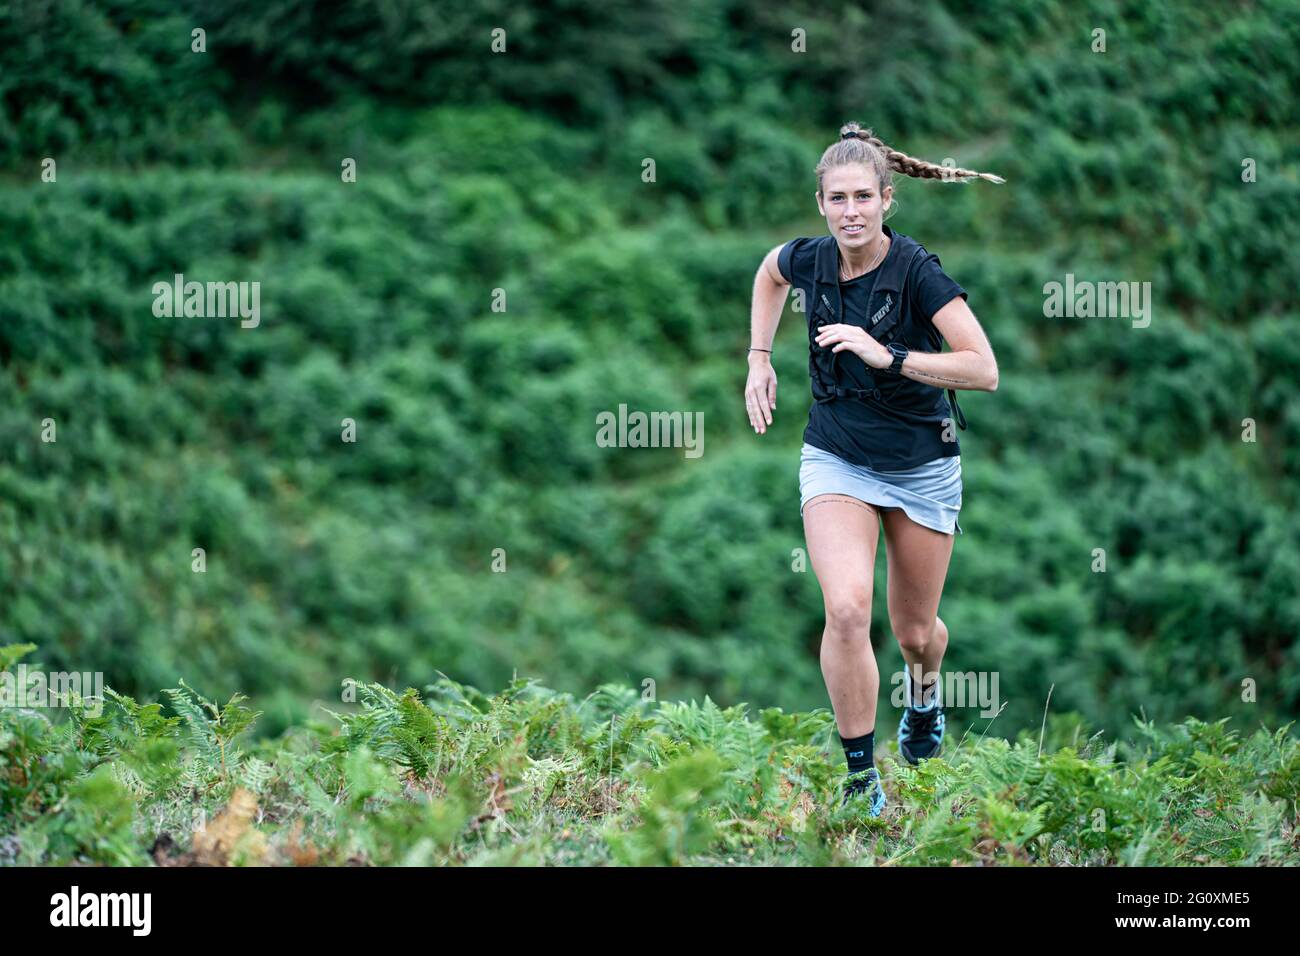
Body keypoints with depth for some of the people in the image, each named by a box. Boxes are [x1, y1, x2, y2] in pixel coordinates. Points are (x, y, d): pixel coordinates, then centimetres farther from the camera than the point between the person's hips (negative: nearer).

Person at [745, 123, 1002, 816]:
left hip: (923, 465, -1)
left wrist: (887, 355, -34)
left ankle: (924, 694, 52)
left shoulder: (917, 272, -21)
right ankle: (861, 780, -12)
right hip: (836, 460, 2)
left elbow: (984, 370, -27)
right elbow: (770, 271, 18)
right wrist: (759, 359, 10)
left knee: (914, 632, 13)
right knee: (846, 608, -22)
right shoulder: (808, 259, -9)